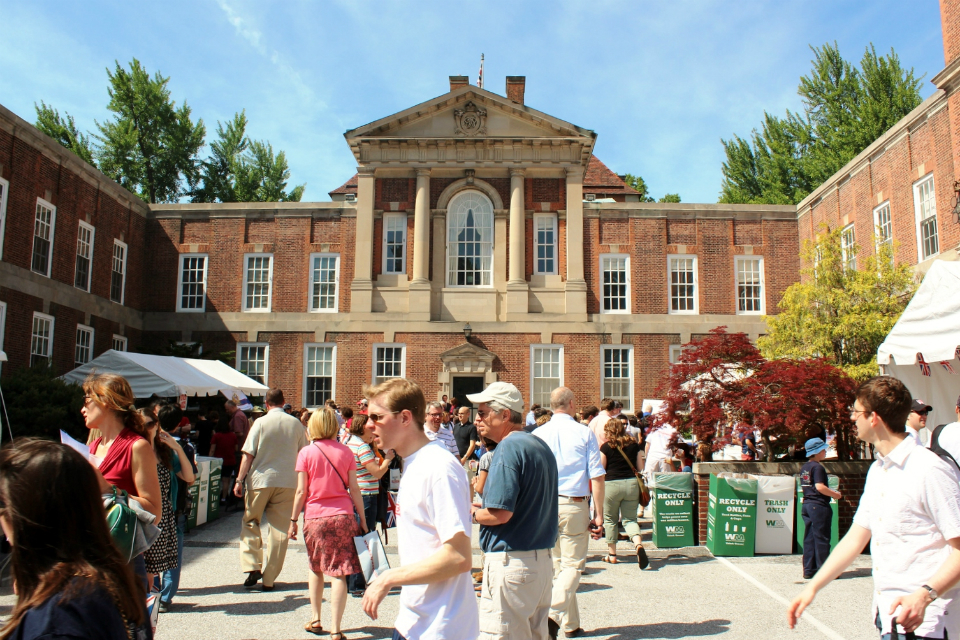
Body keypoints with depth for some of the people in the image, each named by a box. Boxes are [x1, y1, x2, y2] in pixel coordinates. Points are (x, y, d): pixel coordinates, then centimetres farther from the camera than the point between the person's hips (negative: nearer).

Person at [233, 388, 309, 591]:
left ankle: (252, 566, 0)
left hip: (260, 480, -2)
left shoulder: (261, 422, -5)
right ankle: (269, 579, 9)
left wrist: (240, 480, -2)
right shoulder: (296, 424, 2)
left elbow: (248, 454, -7)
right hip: (287, 482, 2)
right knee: (279, 528, 6)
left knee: (250, 522, 15)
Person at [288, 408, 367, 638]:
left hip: (315, 517, 0)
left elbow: (301, 491, -2)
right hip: (342, 516, 0)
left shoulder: (306, 452, -2)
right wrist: (362, 519, 10)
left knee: (315, 569, 20)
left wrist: (293, 520, 7)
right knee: (338, 574, 1)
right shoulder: (345, 452, 3)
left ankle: (315, 620, 26)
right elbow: (354, 489, 3)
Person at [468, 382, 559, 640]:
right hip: (543, 560, 10)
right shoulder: (541, 446, 12)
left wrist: (473, 513, -2)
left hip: (510, 563, -9)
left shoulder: (508, 448, -16)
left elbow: (500, 514, -21)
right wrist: (482, 508, 16)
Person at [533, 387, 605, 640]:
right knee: (572, 565, 4)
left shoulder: (538, 434, 1)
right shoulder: (585, 433, -4)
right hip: (574, 505, -3)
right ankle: (554, 614, -15)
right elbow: (596, 476, -6)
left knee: (558, 565, 16)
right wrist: (598, 513, -2)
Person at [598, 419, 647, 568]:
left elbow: (600, 469, -3)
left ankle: (612, 554, 17)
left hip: (611, 484, -3)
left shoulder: (606, 447, -5)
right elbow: (640, 467, 11)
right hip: (632, 483, 3)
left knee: (610, 520, 13)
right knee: (630, 519, 10)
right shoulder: (634, 445, 6)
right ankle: (638, 544, -17)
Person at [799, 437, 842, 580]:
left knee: (809, 539, 10)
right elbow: (820, 487, -22)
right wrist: (835, 494, -9)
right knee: (821, 539, -1)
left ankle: (808, 570, 12)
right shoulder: (817, 467, -13)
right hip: (819, 506, -8)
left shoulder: (804, 468, 13)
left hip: (807, 504, 8)